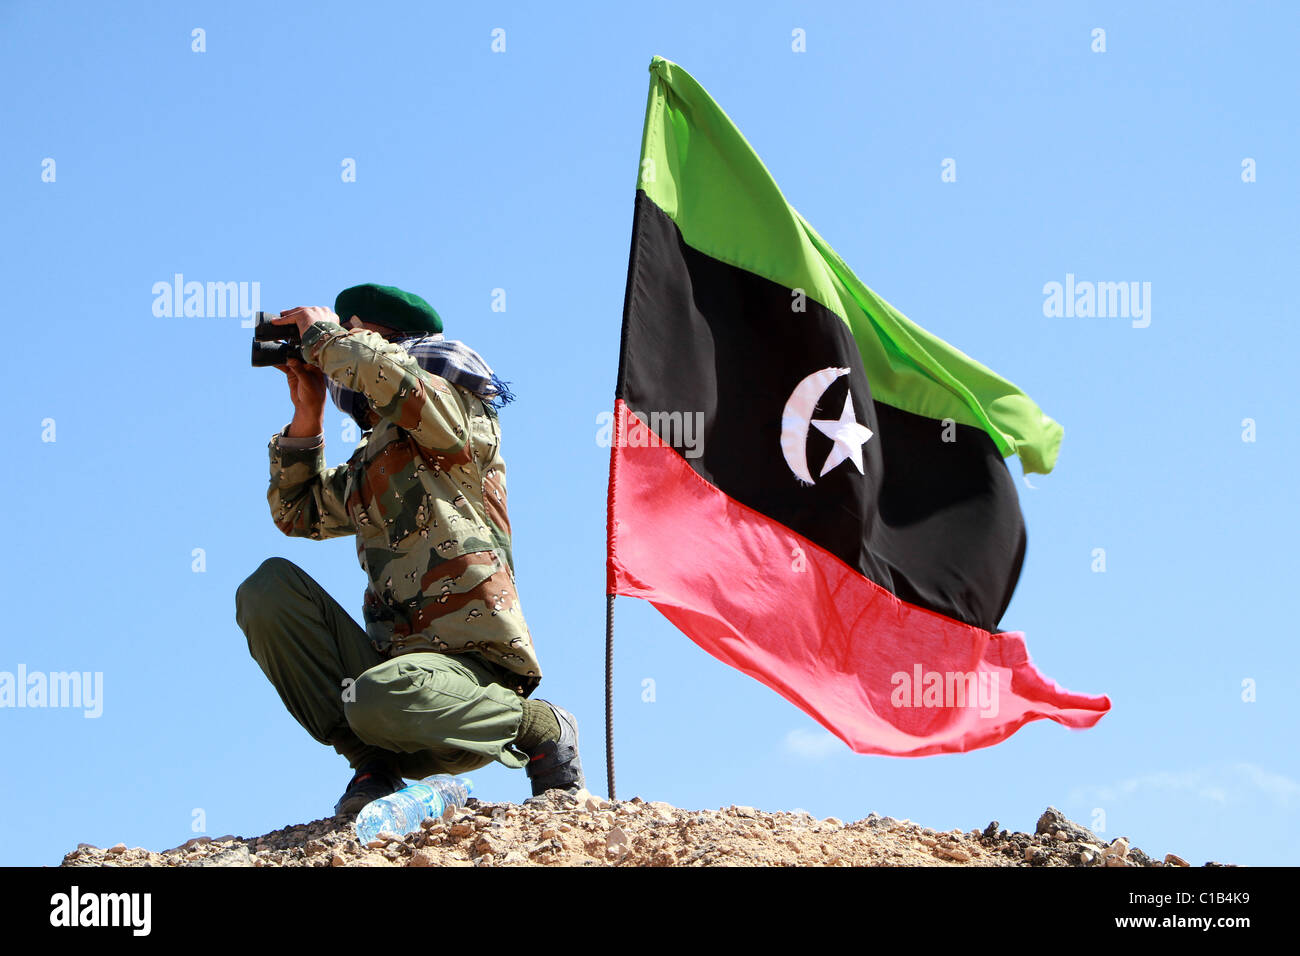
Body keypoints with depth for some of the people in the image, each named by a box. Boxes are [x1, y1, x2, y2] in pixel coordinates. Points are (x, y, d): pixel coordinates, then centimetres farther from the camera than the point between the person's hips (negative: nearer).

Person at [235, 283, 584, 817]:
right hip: (393, 662, 7)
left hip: (475, 665, -7)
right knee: (268, 586, -5)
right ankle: (374, 762, -7)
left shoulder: (461, 417, 0)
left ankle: (540, 728, -7)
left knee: (380, 700, -39)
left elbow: (386, 372, -21)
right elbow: (296, 513, 32)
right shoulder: (367, 462, 23)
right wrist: (306, 415, 20)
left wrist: (322, 335, -1)